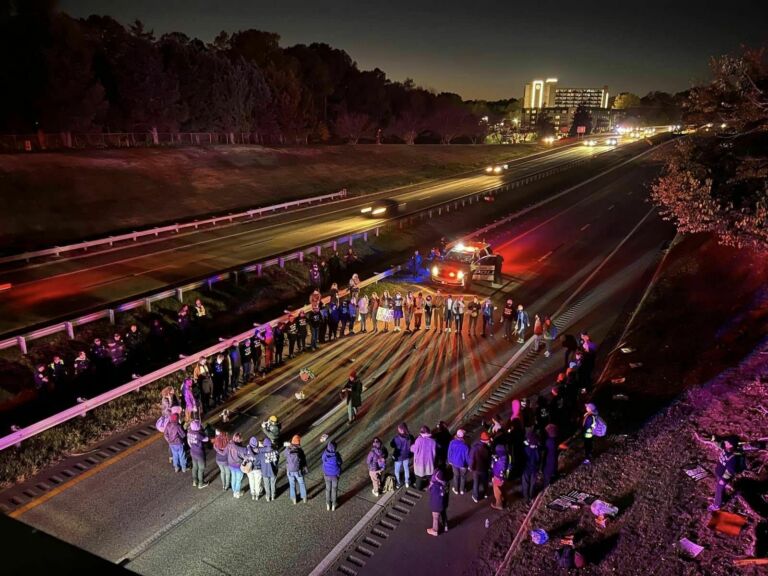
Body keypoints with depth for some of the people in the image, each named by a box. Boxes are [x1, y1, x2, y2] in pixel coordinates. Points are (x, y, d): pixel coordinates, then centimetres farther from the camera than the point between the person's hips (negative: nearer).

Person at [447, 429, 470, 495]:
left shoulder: (452, 442, -21)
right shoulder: (466, 445, -30)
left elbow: (449, 452, -7)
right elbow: (467, 456, -19)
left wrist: (449, 460, 11)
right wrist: (469, 465, -1)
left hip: (454, 462, 2)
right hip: (463, 464, -2)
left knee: (456, 475, 24)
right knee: (463, 476, 23)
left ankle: (456, 489, 40)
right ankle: (462, 490, 40)